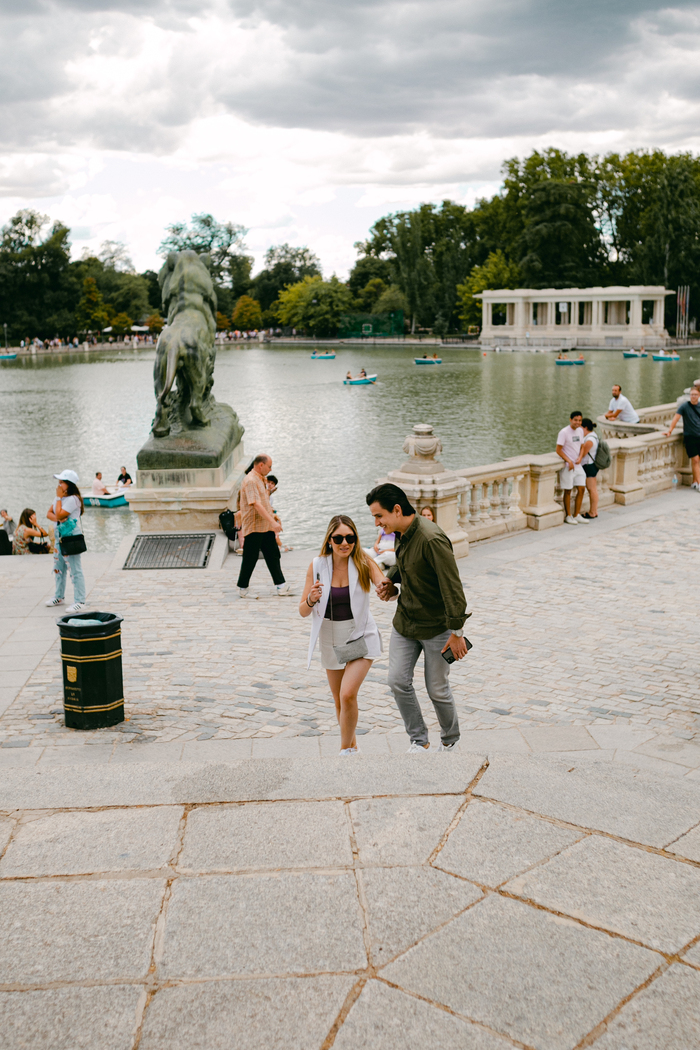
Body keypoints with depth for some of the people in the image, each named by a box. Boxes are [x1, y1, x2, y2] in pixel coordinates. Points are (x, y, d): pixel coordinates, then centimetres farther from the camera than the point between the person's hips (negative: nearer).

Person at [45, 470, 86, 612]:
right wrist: (56, 518, -11)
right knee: (58, 568, 19)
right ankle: (59, 597, 33)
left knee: (75, 570, -8)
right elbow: (49, 513, 11)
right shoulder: (60, 497, 13)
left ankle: (79, 601, -5)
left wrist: (59, 498, -14)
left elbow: (59, 514, -23)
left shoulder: (73, 499, -17)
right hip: (60, 536, 10)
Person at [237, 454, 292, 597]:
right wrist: (272, 522, -31)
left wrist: (272, 522, 25)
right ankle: (242, 588, 9)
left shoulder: (261, 480, 16)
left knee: (273, 555, 8)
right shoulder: (250, 481, -17)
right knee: (250, 558, -1)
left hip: (266, 527, 9)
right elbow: (256, 504, -27)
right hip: (254, 527, -9)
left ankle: (281, 585, 11)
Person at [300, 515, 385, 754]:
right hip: (331, 640, 3)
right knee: (339, 700, 15)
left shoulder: (364, 563, -13)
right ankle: (352, 745, 38)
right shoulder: (317, 565, -9)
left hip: (360, 637, -3)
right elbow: (303, 611, -6)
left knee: (348, 695, -17)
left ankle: (346, 749, 4)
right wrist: (311, 600, -28)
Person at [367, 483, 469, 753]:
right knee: (398, 681, 2)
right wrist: (390, 582, 2)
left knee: (437, 690, 5)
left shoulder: (432, 539, -27)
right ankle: (419, 741, 18)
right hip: (405, 620, 7)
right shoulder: (403, 533, 0)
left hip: (436, 626, -7)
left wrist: (457, 631, -23)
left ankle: (450, 741, 29)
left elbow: (452, 587, -26)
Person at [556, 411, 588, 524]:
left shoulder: (580, 431, 7)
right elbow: (558, 450, -15)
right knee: (568, 491, 2)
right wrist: (569, 461, -20)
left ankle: (577, 515, 17)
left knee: (581, 489, 6)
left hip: (578, 465, 7)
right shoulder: (564, 433, -14)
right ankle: (568, 516, 12)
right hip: (567, 466, -7)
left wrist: (580, 457, -4)